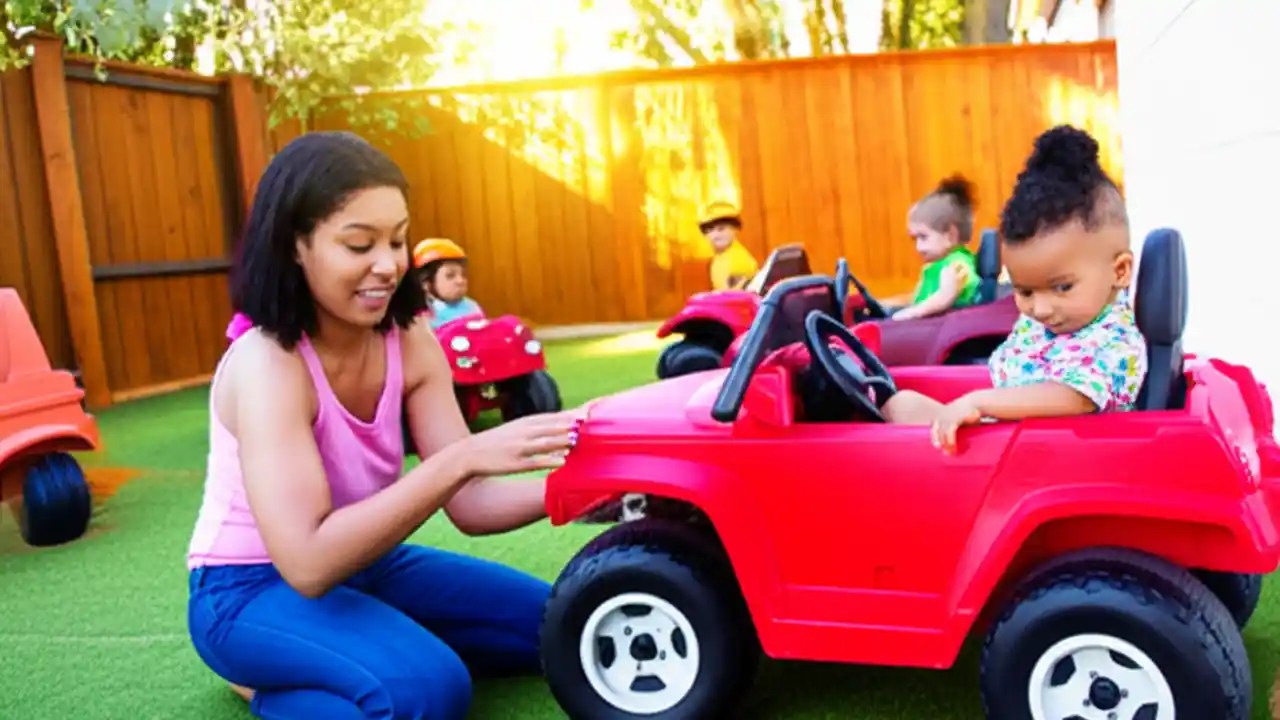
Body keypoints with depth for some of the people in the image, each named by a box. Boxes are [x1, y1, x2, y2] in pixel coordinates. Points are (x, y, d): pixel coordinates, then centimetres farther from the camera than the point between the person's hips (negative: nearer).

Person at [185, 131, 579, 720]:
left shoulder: (408, 340, -7)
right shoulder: (266, 363, -26)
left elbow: (467, 504, -10)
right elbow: (310, 562, -36)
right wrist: (462, 457, -42)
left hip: (364, 566, 7)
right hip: (255, 590, -7)